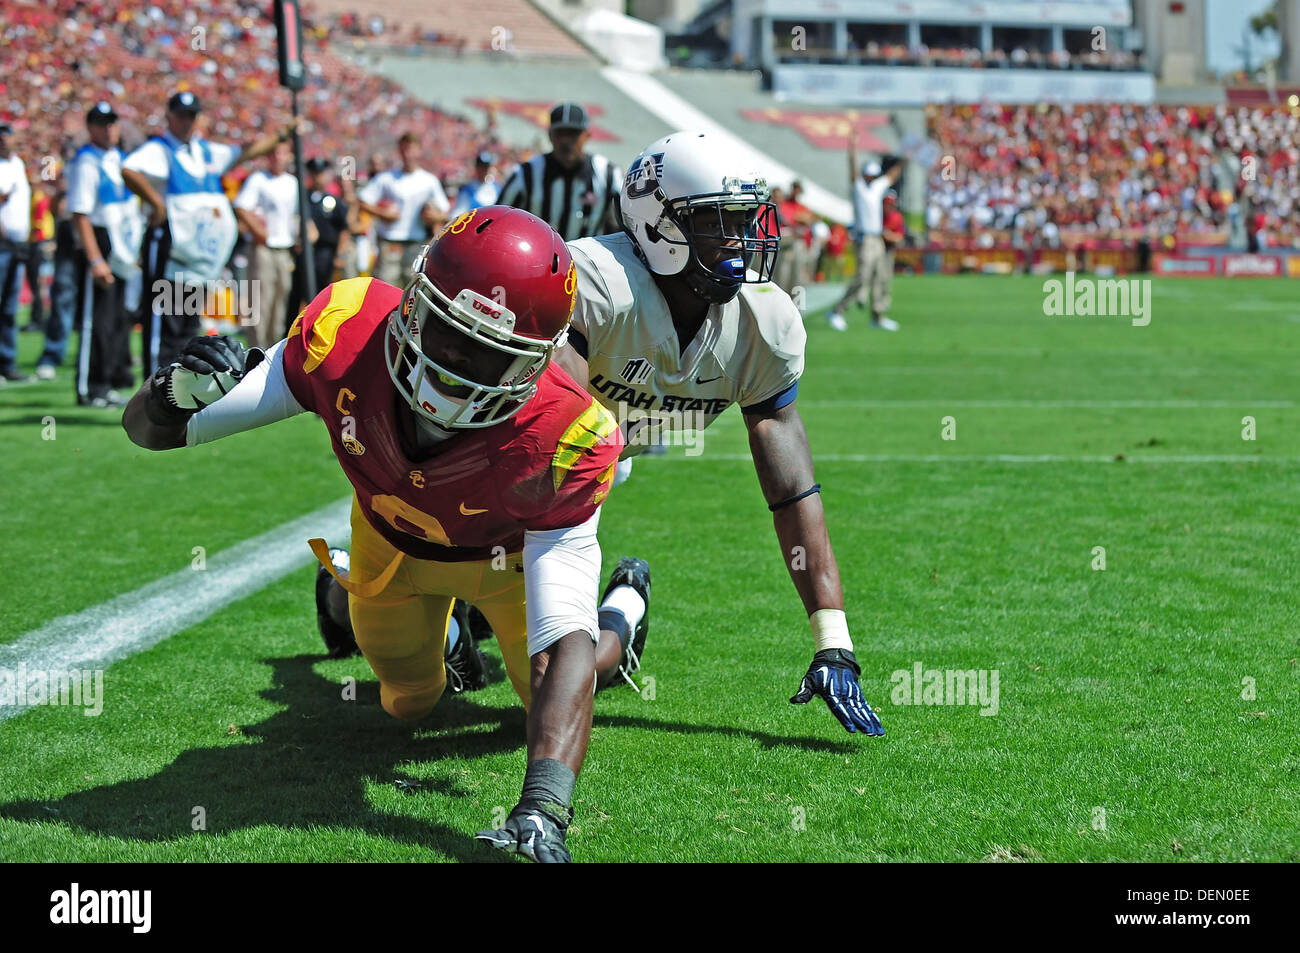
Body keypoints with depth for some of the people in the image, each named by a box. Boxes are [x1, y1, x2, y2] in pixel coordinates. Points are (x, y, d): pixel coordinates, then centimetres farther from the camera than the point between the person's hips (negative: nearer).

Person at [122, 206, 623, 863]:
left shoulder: (562, 444, -46)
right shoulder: (346, 332, -41)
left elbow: (566, 646, -49)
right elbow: (146, 428, -31)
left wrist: (542, 808, -64)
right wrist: (180, 394, -57)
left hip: (509, 552, -2)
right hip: (390, 538, 2)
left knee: (555, 701, 13)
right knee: (409, 705, 21)